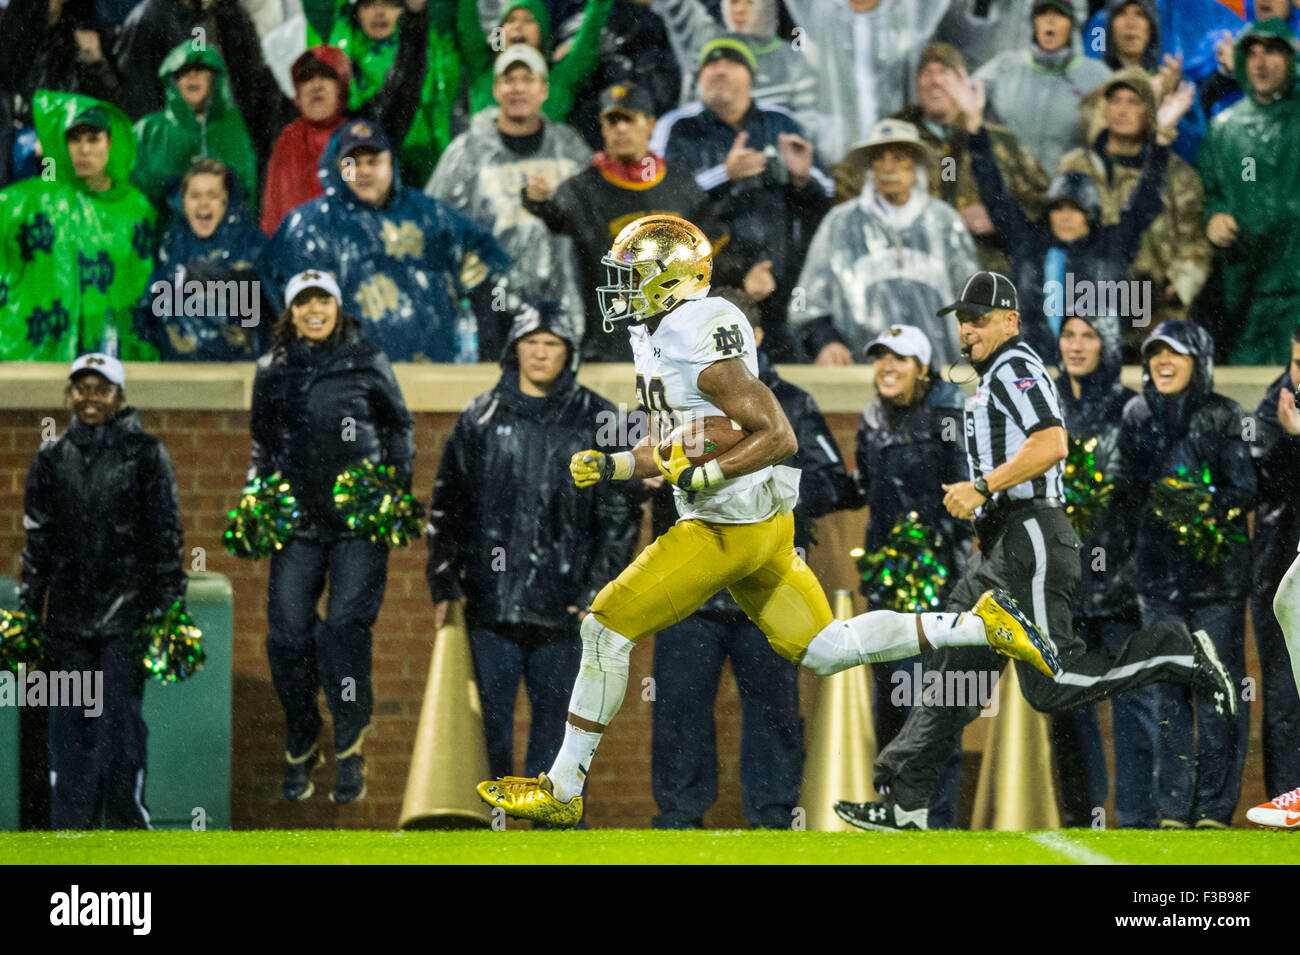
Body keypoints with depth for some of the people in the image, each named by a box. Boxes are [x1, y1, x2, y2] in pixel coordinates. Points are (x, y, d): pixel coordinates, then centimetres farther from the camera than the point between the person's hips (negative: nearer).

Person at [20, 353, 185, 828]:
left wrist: (169, 606, -3)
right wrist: (27, 611, 10)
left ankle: (126, 820, -1)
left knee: (120, 715, -8)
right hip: (69, 613, 3)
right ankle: (70, 828, 8)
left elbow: (166, 534, 1)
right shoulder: (52, 460, 11)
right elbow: (37, 540, 14)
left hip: (127, 612, -3)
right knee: (69, 723, 3)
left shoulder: (146, 454, 2)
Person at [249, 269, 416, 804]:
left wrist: (398, 488, 3)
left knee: (345, 626, -15)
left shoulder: (367, 363, 6)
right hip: (298, 519, 3)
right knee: (289, 635, -2)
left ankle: (350, 751, -7)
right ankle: (300, 752, 14)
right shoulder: (273, 371, 13)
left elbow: (400, 427, 15)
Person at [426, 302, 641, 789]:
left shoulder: (597, 421, 4)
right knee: (492, 719, 3)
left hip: (563, 604, -2)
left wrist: (597, 591, -4)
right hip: (490, 599, 2)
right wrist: (443, 584, 6)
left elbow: (621, 512, 4)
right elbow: (448, 506, 14)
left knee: (555, 714, -1)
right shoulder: (480, 419, 9)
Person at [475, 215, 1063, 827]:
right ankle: (980, 625, 14)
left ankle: (563, 790, -2)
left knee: (606, 632, -7)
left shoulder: (702, 344, -19)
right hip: (759, 525, 10)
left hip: (733, 527, -10)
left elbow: (778, 436, -20)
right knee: (824, 651, 15)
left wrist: (704, 476, -27)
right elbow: (663, 451, 22)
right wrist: (609, 467, 5)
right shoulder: (655, 340, 12)